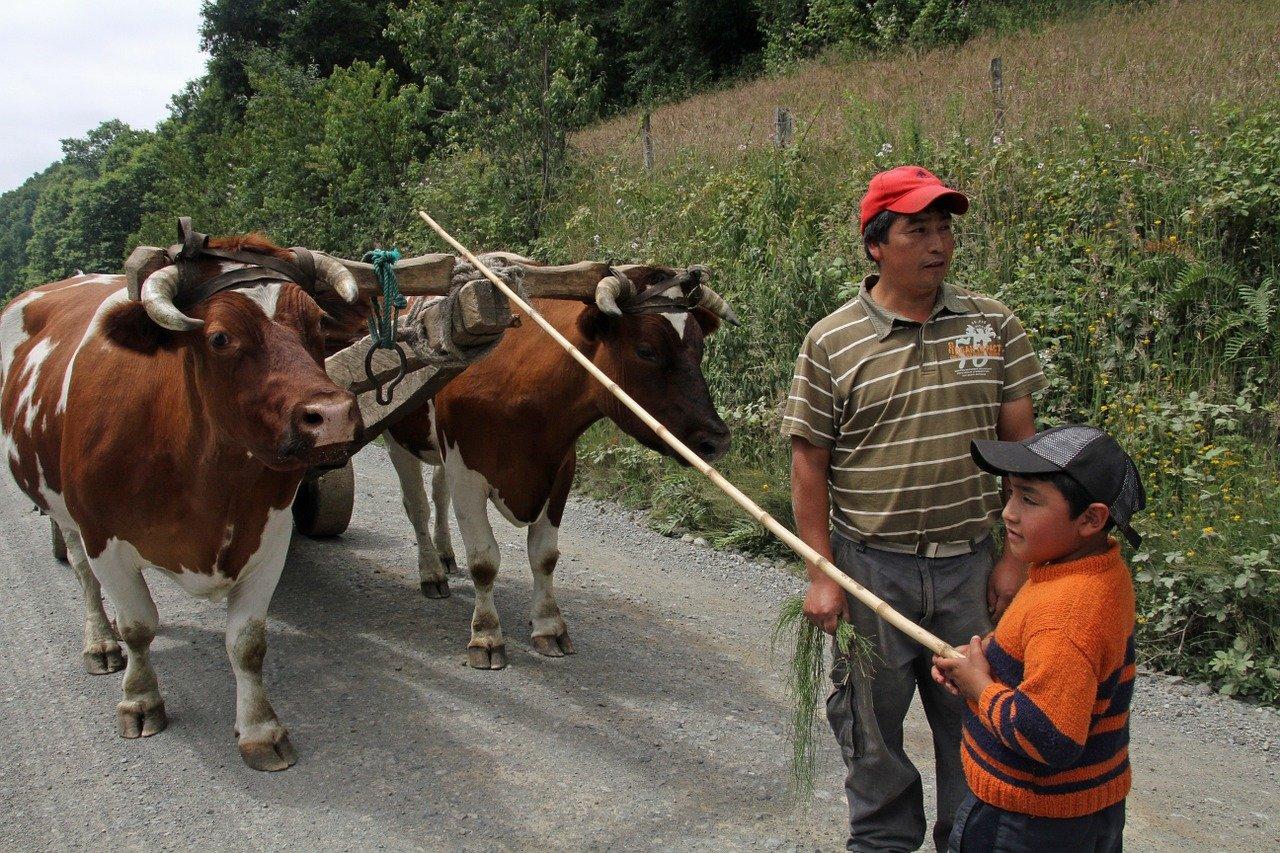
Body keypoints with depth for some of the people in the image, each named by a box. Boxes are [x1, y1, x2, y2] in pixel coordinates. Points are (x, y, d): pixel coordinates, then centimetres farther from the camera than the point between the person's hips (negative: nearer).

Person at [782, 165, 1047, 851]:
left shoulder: (993, 325, 1)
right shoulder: (832, 342, -6)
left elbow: (1020, 442, 4)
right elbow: (810, 462, -3)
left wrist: (1016, 556, 1)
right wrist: (822, 575, -6)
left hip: (970, 562, 2)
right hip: (871, 565, -1)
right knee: (873, 724, 12)